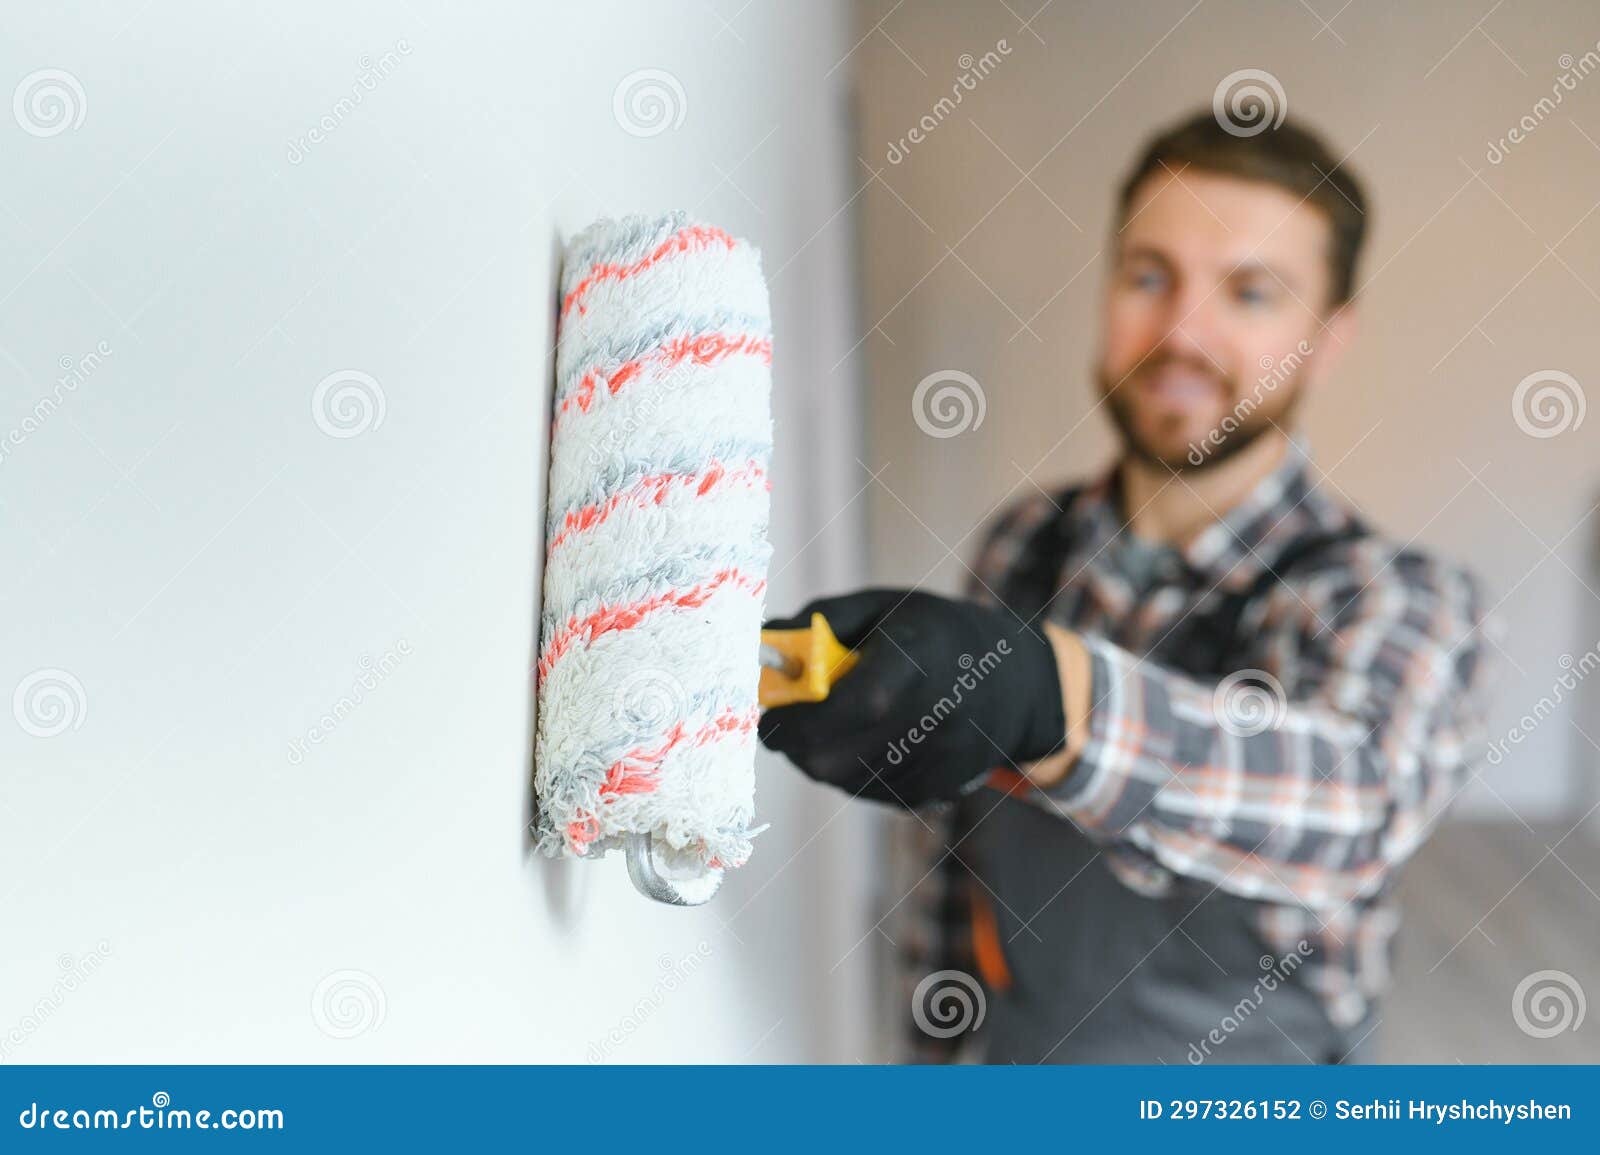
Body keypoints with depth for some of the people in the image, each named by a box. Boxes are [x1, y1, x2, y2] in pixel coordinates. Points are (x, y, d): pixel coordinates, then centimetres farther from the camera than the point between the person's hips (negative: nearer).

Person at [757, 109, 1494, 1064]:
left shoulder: (1395, 602, -22)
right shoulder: (1025, 546, -5)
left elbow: (1348, 798, -44)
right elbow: (962, 833, 6)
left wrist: (1058, 699, -59)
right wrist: (933, 1038, 8)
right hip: (1015, 1077, 4)